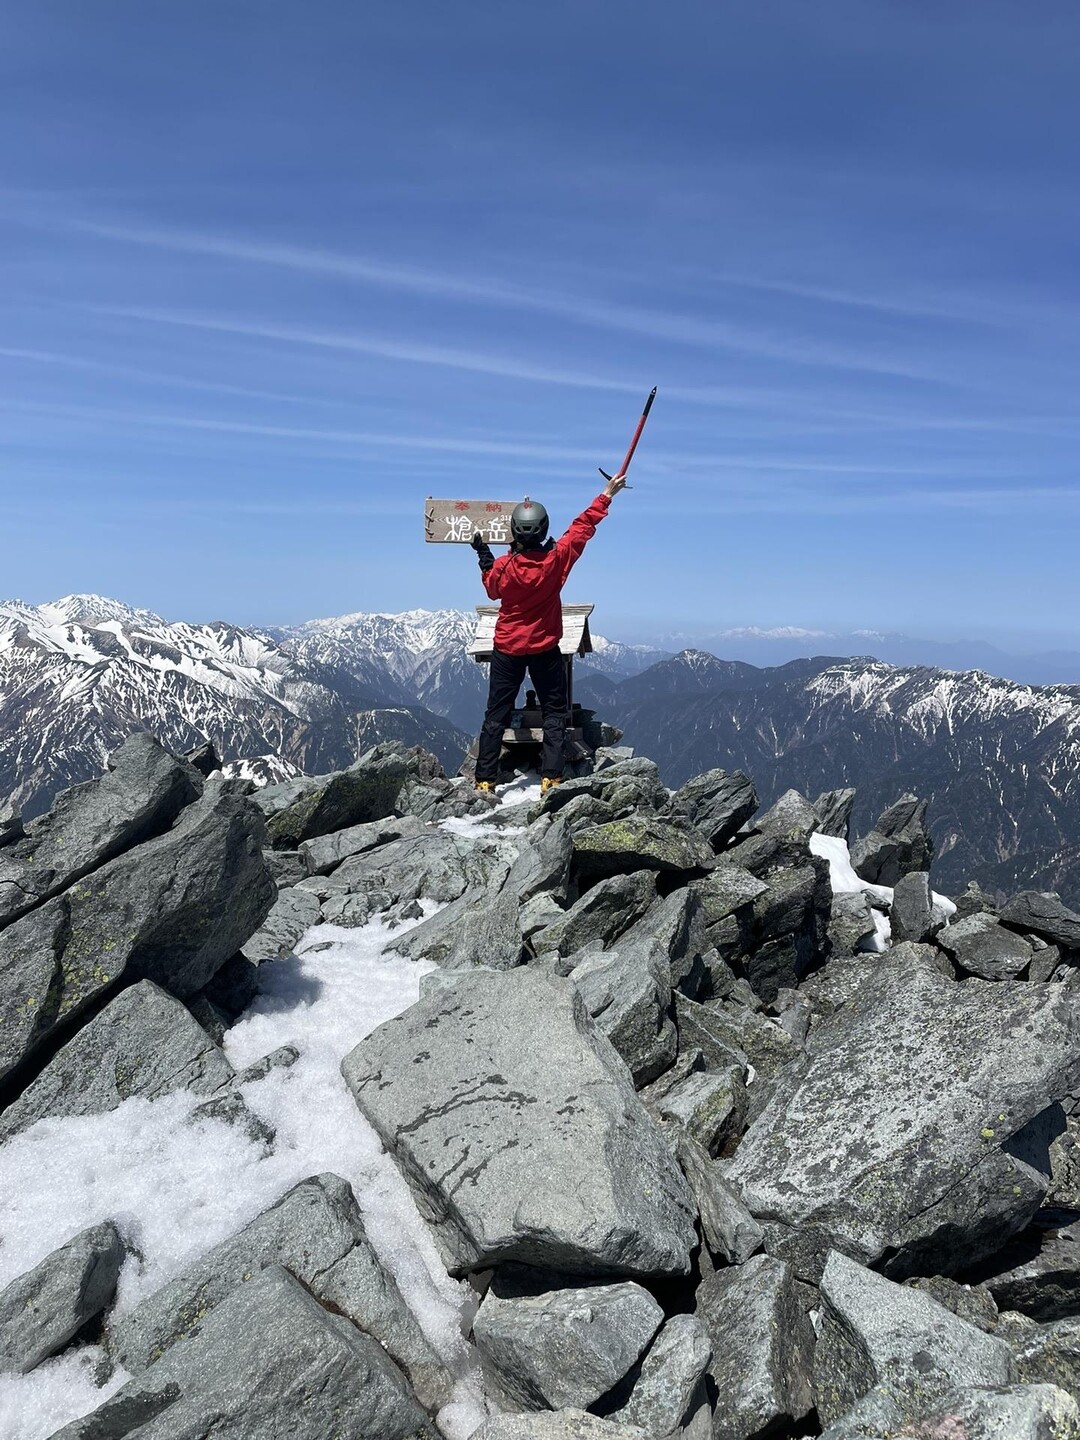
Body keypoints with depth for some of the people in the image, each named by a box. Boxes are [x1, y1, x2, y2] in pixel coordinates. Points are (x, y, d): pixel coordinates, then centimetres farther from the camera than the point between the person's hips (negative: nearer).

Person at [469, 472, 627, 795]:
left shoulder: (502, 566, -14)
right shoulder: (557, 559, -13)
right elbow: (583, 526, -2)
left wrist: (483, 555, 18)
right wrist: (607, 495, 10)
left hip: (507, 650, 1)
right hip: (545, 650, 0)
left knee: (496, 715, 8)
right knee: (554, 714, 11)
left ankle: (485, 780, 8)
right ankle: (551, 778, 3)